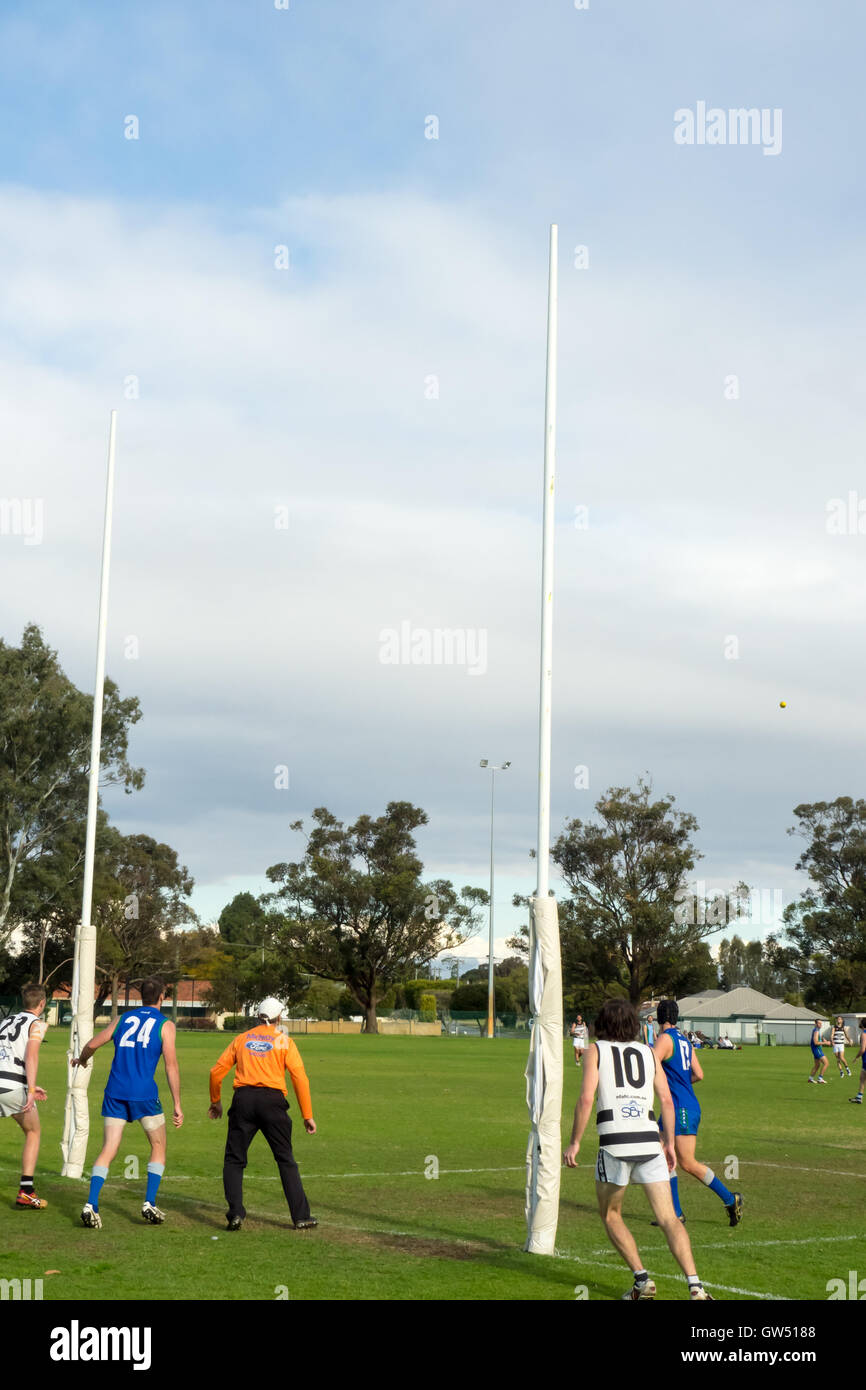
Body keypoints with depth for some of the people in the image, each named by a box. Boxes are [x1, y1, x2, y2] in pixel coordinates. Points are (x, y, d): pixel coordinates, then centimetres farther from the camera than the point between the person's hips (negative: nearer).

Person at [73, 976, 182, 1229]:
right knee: (158, 1148, 14)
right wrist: (177, 1105, -2)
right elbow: (171, 1066, -3)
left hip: (115, 1092, 3)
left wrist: (81, 1060, 40)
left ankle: (91, 1204, -11)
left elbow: (92, 1044, 17)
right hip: (144, 1093, -3)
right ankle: (149, 1203, 6)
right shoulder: (165, 1025, 3)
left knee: (108, 1150, 4)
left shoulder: (123, 1018, 14)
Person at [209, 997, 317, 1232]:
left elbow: (217, 1071, 13)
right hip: (272, 1100, -1)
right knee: (286, 1161, 7)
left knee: (234, 1160, 11)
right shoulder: (284, 1041, 7)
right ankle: (301, 1217, 7)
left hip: (243, 1099, 1)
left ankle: (235, 1214, 0)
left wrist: (215, 1102, 28)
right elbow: (299, 1077, -1)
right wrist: (307, 1115, 1)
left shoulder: (242, 1039, 14)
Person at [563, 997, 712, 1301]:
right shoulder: (648, 1052, 17)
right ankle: (695, 1286, -16)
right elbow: (666, 1099, 11)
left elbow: (586, 1098, -4)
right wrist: (669, 1143, 18)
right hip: (649, 1141, 3)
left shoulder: (597, 1050, 8)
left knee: (610, 1215, 17)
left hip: (614, 1142, -2)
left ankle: (642, 1280, 8)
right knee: (668, 1219, 0)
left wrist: (574, 1143, 1)